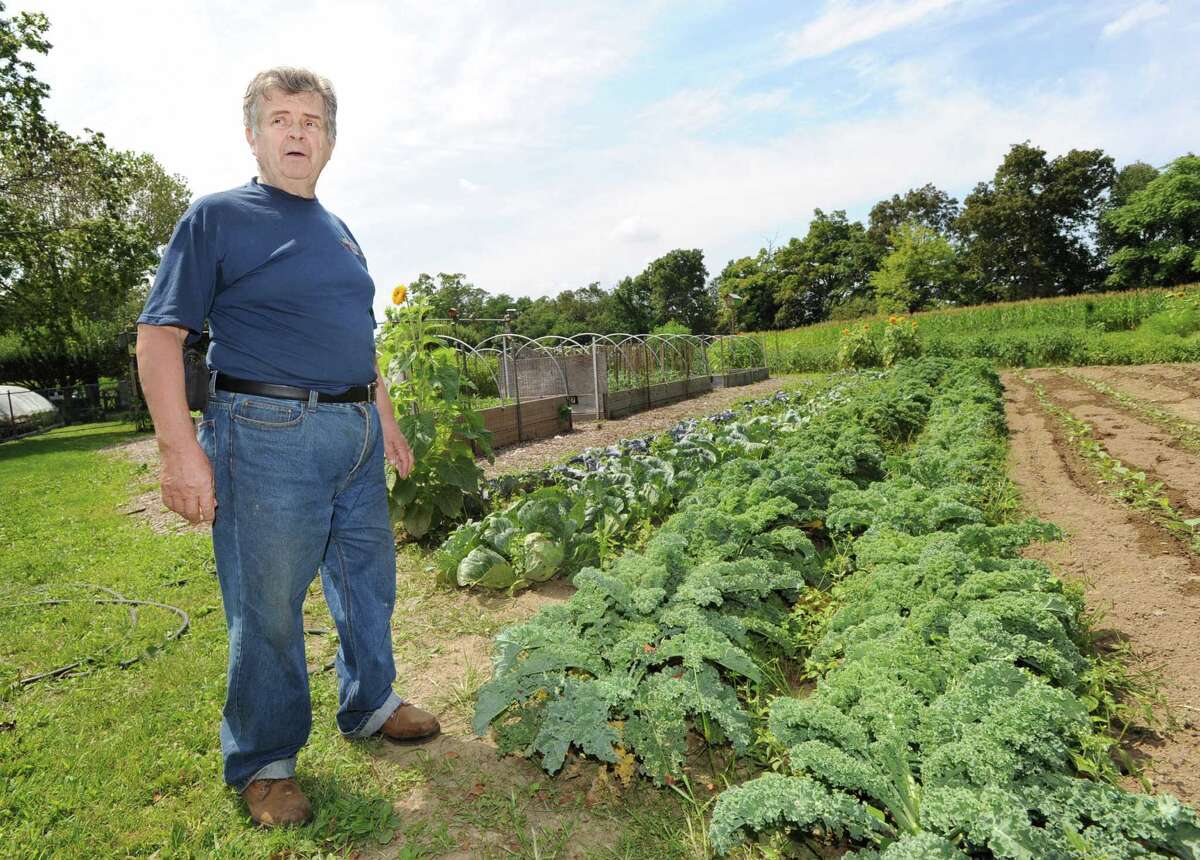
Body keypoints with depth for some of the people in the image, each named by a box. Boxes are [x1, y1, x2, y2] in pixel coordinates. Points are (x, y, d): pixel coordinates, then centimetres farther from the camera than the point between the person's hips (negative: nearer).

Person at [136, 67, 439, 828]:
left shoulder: (339, 233, 18)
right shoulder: (218, 217, -1)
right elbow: (160, 335, -7)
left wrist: (387, 420, 20)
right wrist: (182, 450, -16)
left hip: (356, 433, 7)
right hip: (269, 433, -6)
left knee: (369, 579, 16)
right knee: (267, 605, 3)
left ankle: (370, 704, 37)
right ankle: (264, 763, 23)